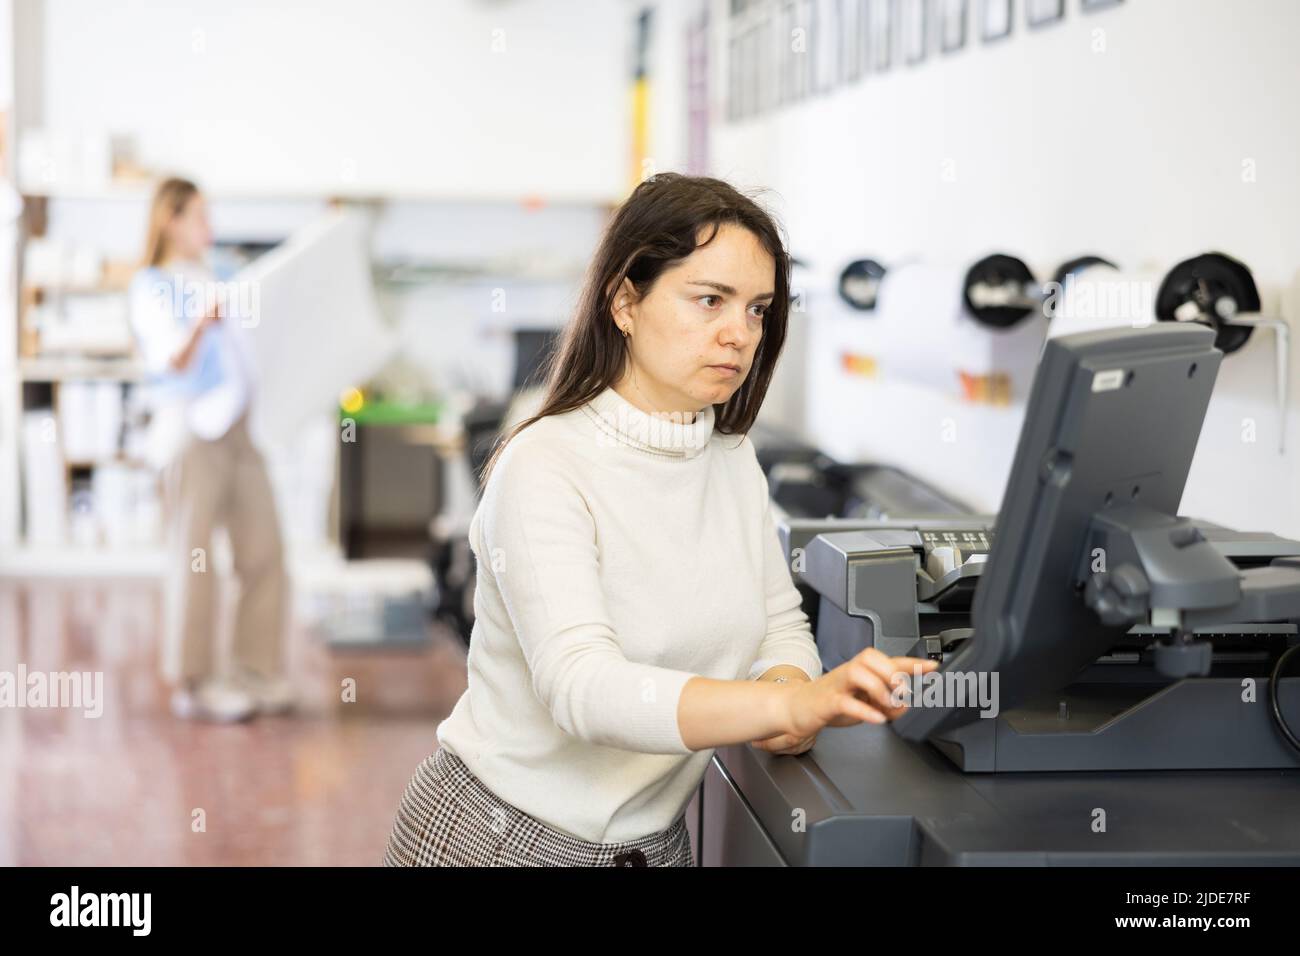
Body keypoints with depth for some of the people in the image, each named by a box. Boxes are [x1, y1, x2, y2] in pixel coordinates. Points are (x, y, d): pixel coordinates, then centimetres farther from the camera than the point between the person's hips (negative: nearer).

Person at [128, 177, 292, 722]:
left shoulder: (212, 283, 19)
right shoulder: (153, 287, -2)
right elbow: (172, 363, -16)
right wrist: (201, 325, -33)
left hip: (239, 427, 7)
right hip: (192, 429, -7)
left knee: (264, 554, 4)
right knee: (192, 558, -4)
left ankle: (257, 673, 12)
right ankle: (192, 683, 3)